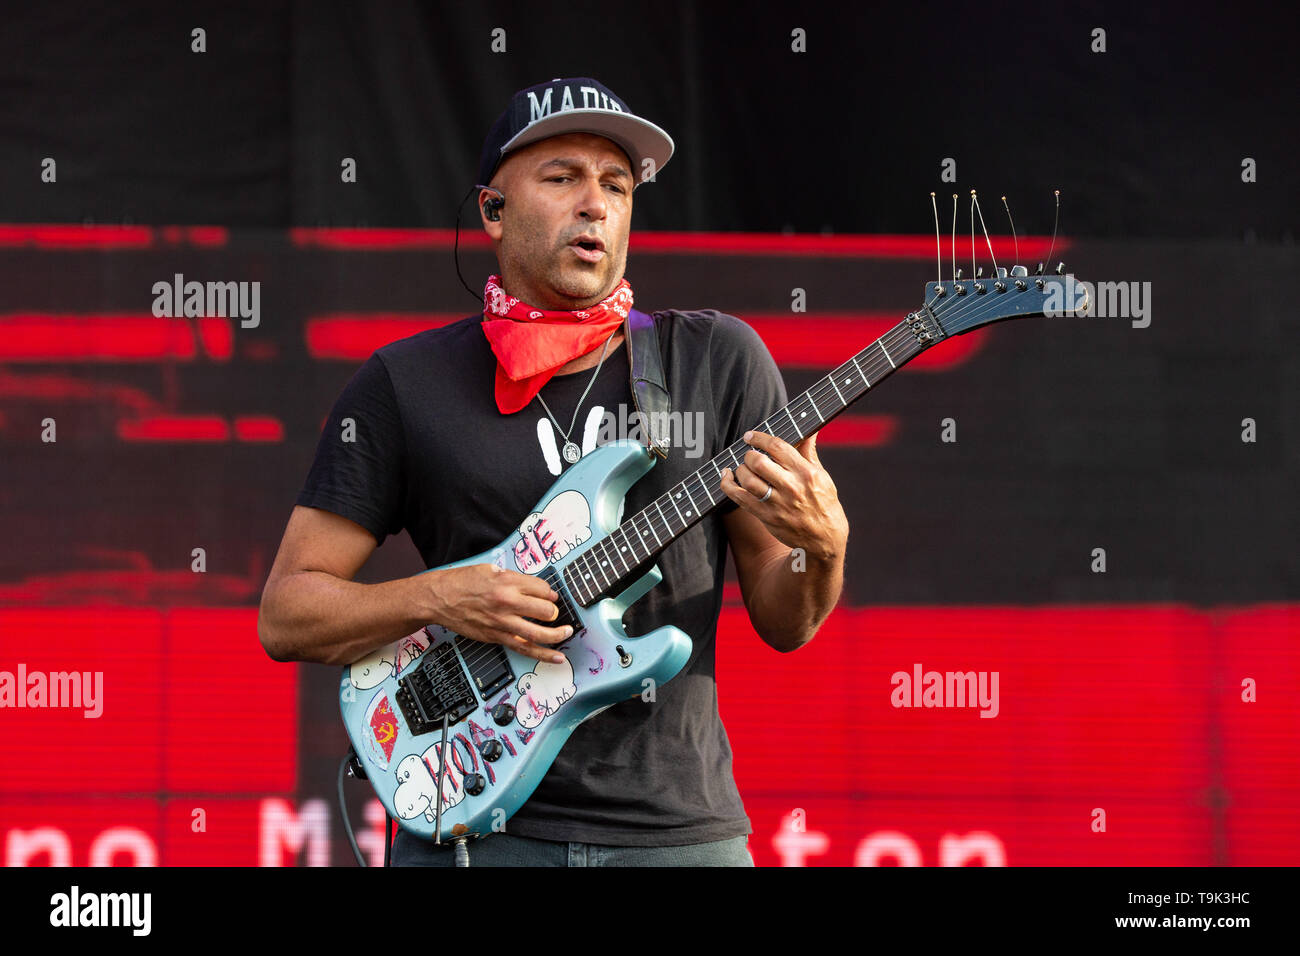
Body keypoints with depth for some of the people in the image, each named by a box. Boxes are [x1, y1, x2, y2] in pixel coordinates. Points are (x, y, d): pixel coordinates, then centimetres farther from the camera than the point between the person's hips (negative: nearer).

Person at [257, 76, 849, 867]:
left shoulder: (719, 360, 5)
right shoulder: (404, 385, 3)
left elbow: (784, 623, 6)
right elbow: (285, 614, 3)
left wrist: (821, 547, -15)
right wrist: (438, 599, -12)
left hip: (676, 826, 1)